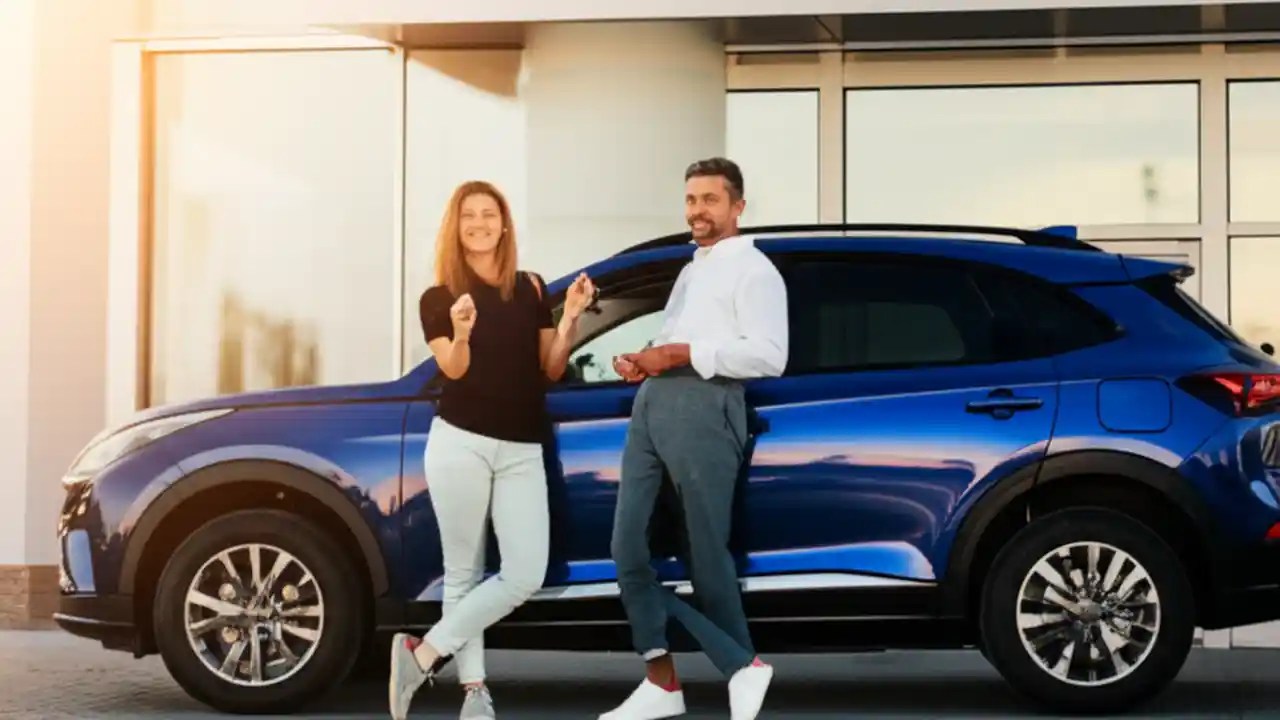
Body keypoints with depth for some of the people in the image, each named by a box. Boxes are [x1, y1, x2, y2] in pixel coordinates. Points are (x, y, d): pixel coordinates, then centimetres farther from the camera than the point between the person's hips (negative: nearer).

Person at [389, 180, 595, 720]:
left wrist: (571, 317, -5)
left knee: (526, 576, -8)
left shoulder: (531, 289, 11)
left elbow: (551, 370, 10)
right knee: (464, 573, 0)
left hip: (521, 451, 3)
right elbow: (453, 370, -11)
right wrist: (461, 334, -32)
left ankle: (423, 654, 1)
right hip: (461, 444, -3)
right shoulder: (438, 298, 3)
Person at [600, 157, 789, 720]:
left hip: (703, 407, -9)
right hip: (651, 404, 9)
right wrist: (643, 361, 12)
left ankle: (743, 665, 13)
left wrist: (685, 354, -14)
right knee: (629, 547, -1)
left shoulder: (752, 269, 1)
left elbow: (768, 356, -12)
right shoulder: (691, 269, 29)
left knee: (705, 553, -3)